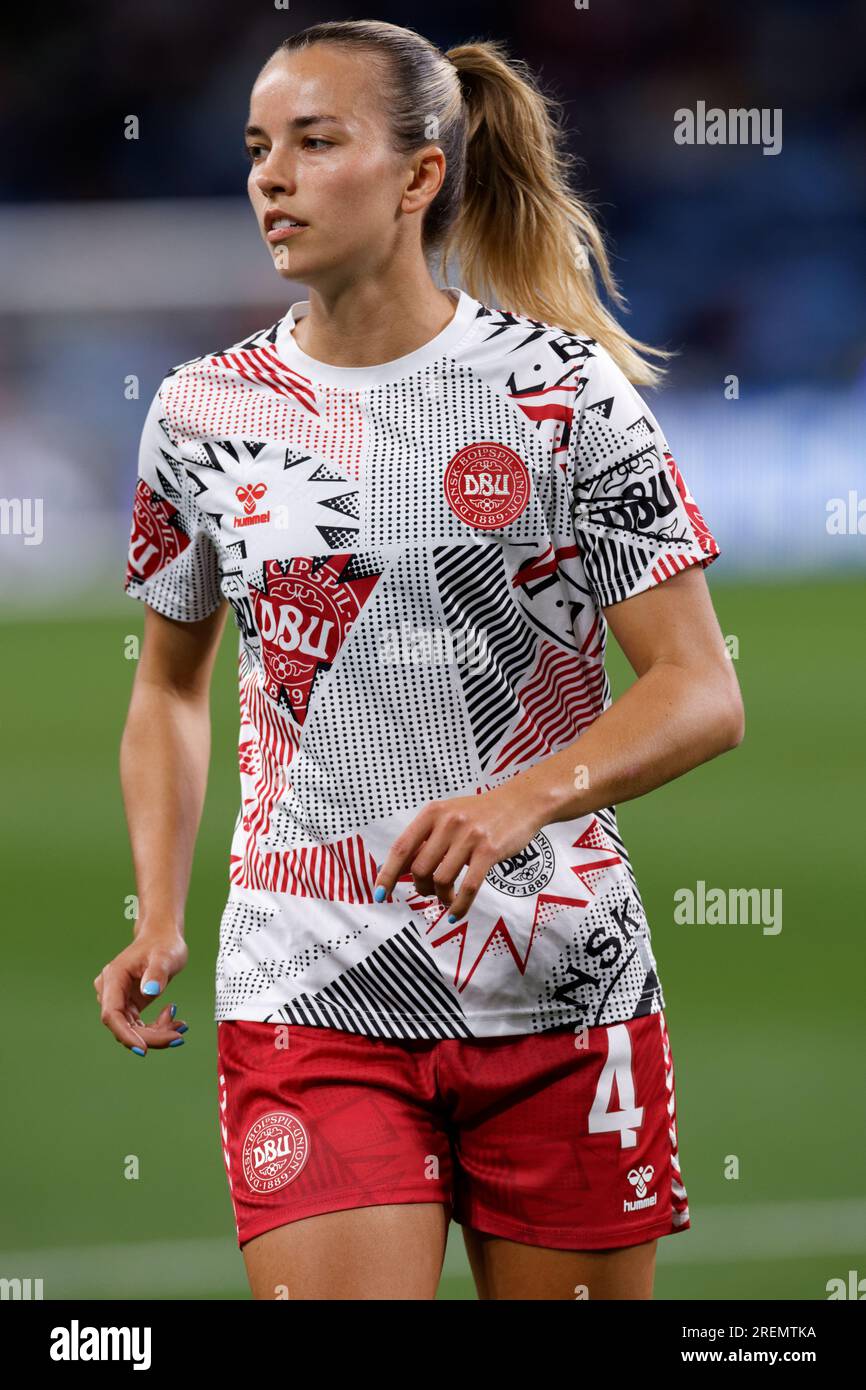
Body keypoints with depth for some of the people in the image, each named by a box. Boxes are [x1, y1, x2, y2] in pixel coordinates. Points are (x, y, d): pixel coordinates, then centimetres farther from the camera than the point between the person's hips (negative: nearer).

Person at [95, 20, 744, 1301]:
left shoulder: (562, 387, -3)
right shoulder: (206, 411, 5)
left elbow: (704, 694, -7)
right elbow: (171, 688, 19)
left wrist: (523, 800, -24)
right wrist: (160, 917, 5)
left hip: (563, 994, -1)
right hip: (310, 997, 1)